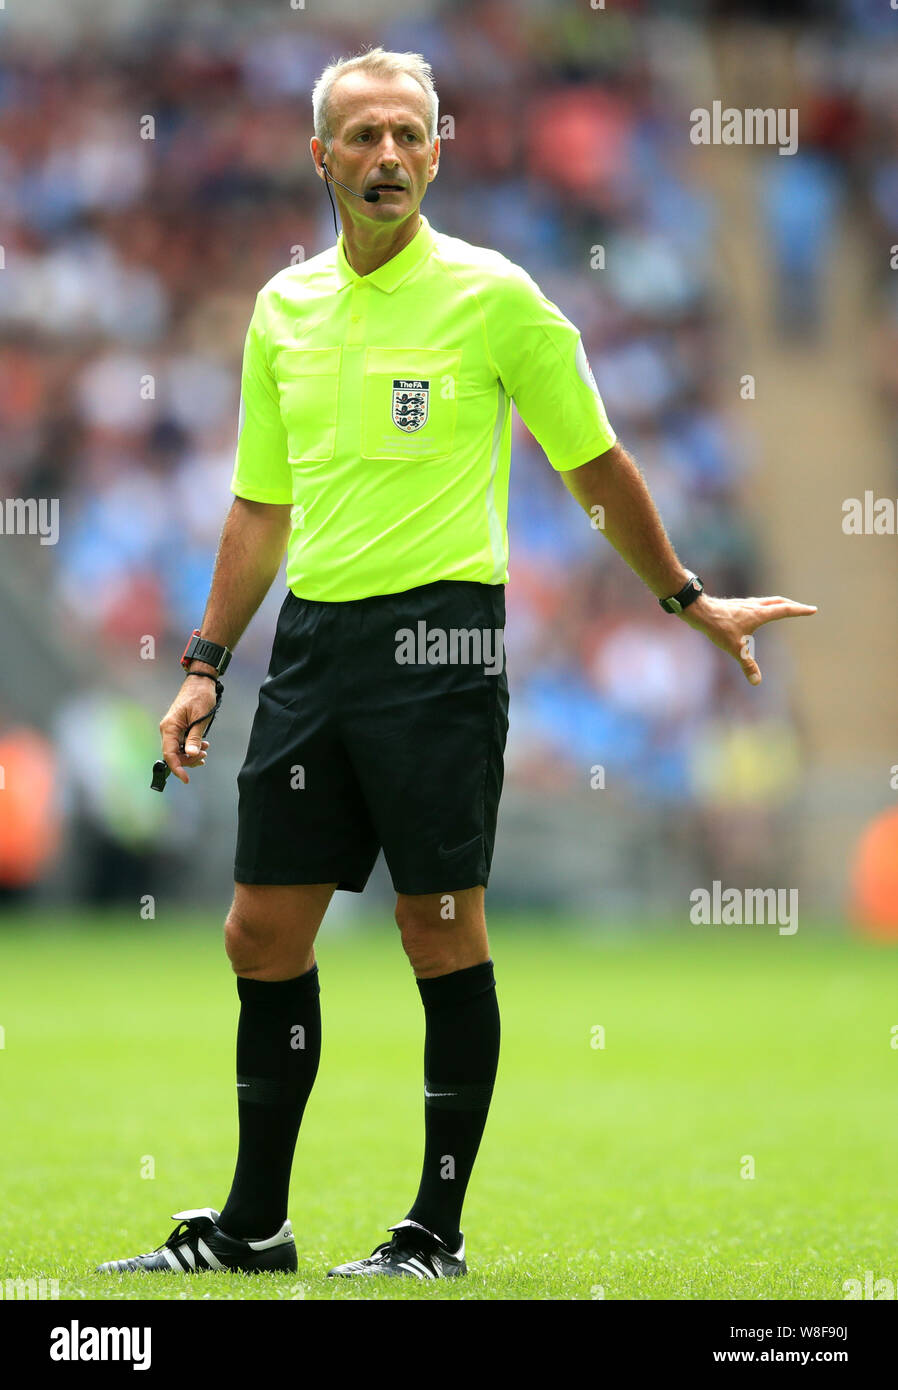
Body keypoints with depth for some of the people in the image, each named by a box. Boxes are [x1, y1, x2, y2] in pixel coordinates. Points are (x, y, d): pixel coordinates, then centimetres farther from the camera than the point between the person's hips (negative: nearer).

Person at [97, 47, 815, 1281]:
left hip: (436, 636, -5)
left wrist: (690, 601, 10)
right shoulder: (283, 309, 11)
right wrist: (206, 662, 16)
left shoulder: (493, 297, -4)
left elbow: (596, 466, 5)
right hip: (313, 640, 6)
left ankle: (438, 1231, 6)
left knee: (441, 934, -3)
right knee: (264, 933, 6)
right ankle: (253, 1226, 15)